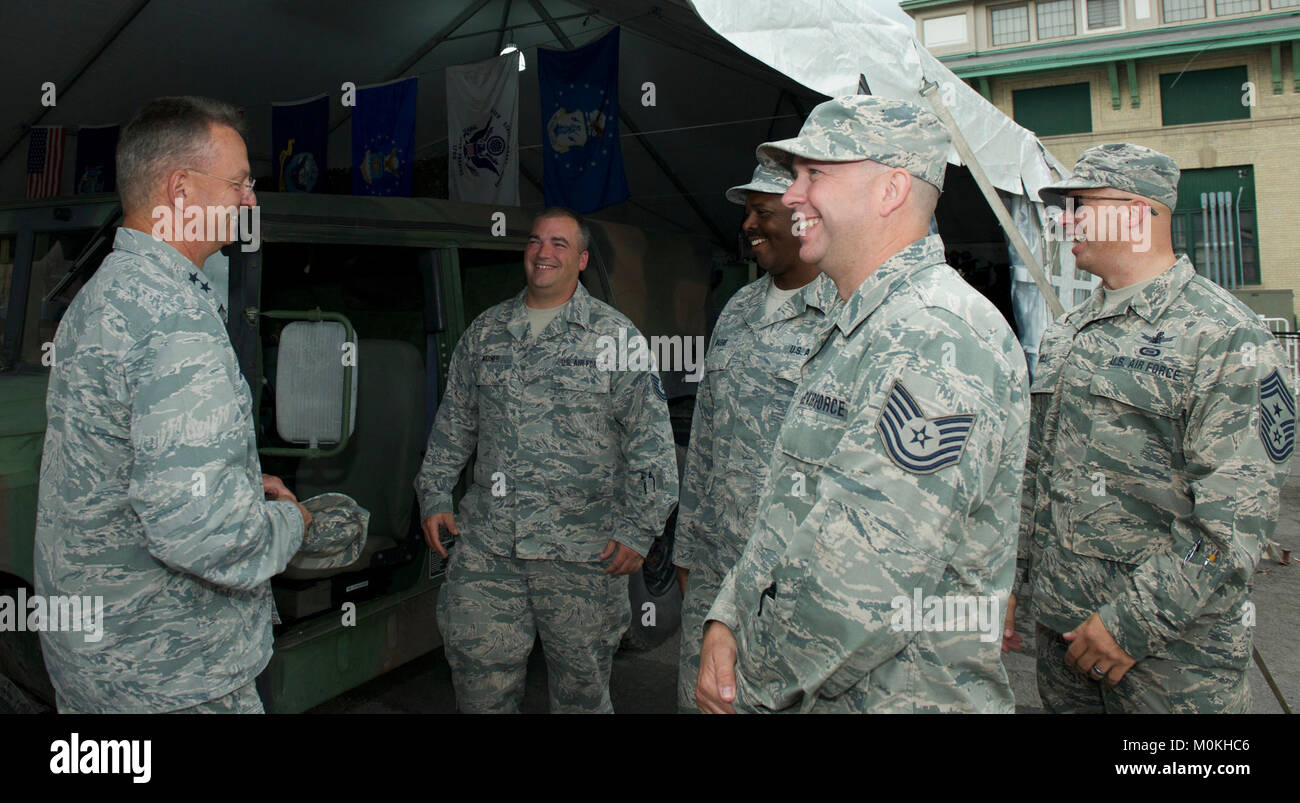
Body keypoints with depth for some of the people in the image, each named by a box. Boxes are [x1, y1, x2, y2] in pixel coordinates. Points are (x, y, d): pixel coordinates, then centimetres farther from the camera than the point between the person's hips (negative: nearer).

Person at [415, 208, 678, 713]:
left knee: (582, 688, 9)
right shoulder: (485, 332, 11)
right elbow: (453, 423, 19)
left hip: (582, 549, -3)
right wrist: (434, 495, 11)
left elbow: (652, 442, -4)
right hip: (487, 542, 3)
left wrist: (639, 531, -9)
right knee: (480, 678, 8)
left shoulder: (615, 335, -1)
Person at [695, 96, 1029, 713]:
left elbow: (866, 586, -29)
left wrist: (756, 686, -15)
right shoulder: (857, 332, 11)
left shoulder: (939, 338, -23)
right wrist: (726, 622, -1)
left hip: (899, 696, -8)